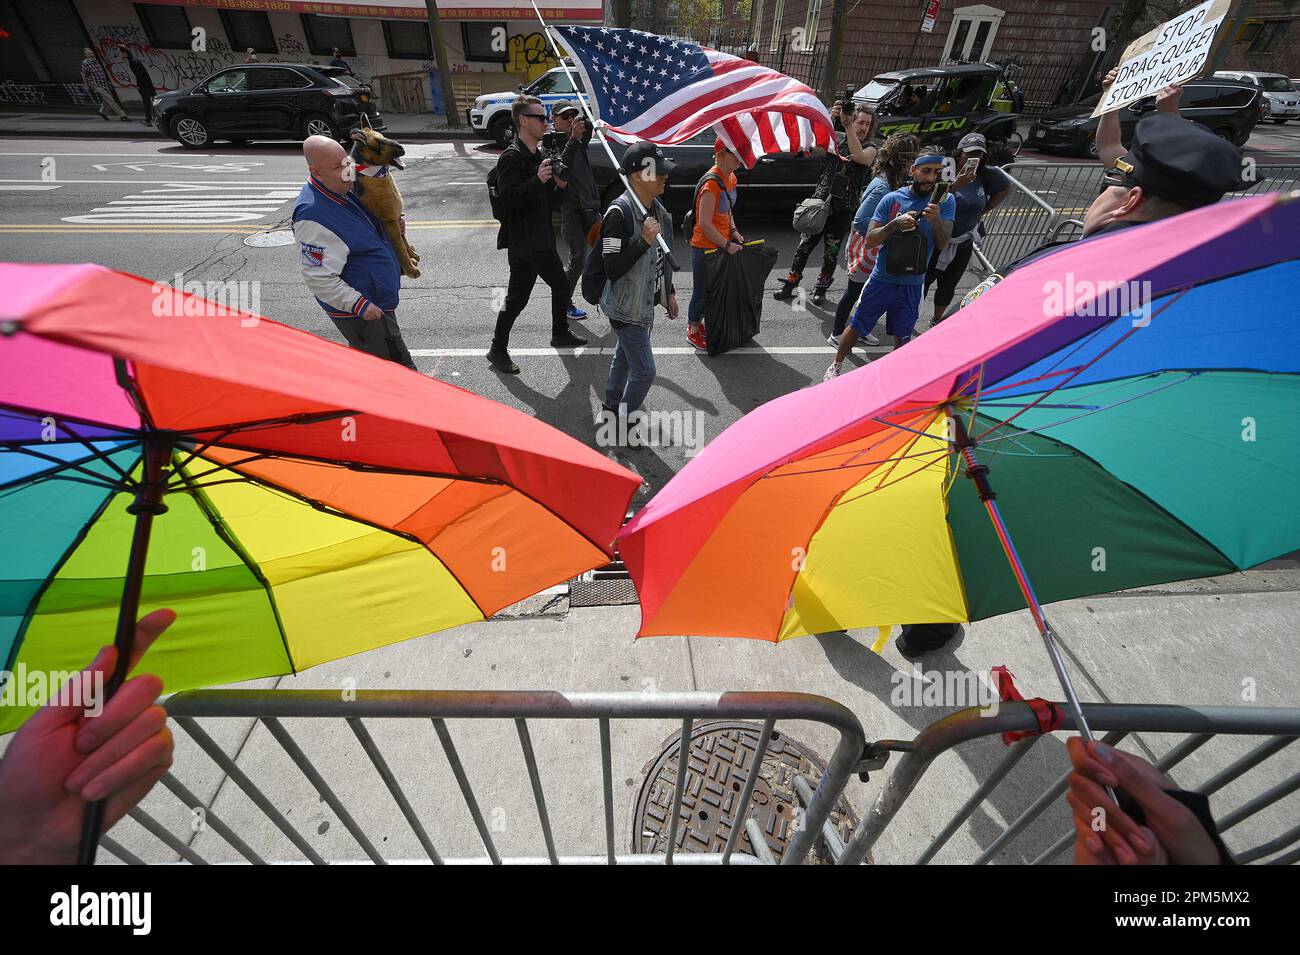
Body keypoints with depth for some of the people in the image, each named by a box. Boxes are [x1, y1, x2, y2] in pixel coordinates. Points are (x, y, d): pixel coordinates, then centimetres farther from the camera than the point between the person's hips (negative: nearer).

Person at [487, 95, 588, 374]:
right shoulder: (512, 157, -15)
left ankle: (560, 334, 37)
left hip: (543, 240, 9)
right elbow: (508, 198, -25)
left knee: (561, 286, 18)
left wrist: (555, 186, 7)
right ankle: (498, 350, 10)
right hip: (523, 244, -9)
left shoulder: (539, 154, 14)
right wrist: (538, 180, -33)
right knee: (516, 299, -3)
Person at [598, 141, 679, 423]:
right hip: (627, 307, -9)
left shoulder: (656, 207, 6)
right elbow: (613, 269, -26)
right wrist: (644, 240, -30)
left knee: (624, 356, 22)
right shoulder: (619, 213, -23)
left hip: (645, 302, 9)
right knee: (644, 370, -6)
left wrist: (669, 292, 20)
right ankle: (624, 422, 13)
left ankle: (611, 406, 41)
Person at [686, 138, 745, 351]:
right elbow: (705, 224, -23)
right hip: (704, 247, -9)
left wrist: (733, 231, 4)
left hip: (720, 245, 9)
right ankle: (693, 331, 22)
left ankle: (696, 323, 36)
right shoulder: (711, 182, -21)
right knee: (702, 290, 4)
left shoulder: (731, 178, 7)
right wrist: (727, 244, -21)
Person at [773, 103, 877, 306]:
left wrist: (848, 126, -23)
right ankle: (790, 284, 14)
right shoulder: (837, 138, 7)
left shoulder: (870, 149, 2)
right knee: (805, 245, 3)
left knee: (831, 252, 6)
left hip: (843, 209, -1)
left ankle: (821, 288, 22)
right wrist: (831, 118, -27)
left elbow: (858, 156, -21)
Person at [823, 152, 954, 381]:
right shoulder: (892, 199, -6)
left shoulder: (945, 201, -3)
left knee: (903, 336, 12)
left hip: (912, 284, 1)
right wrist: (896, 223, -25)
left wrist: (936, 220, -32)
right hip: (882, 278, -1)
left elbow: (943, 243, -12)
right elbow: (870, 239, -8)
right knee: (857, 325, 7)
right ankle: (836, 366, 25)